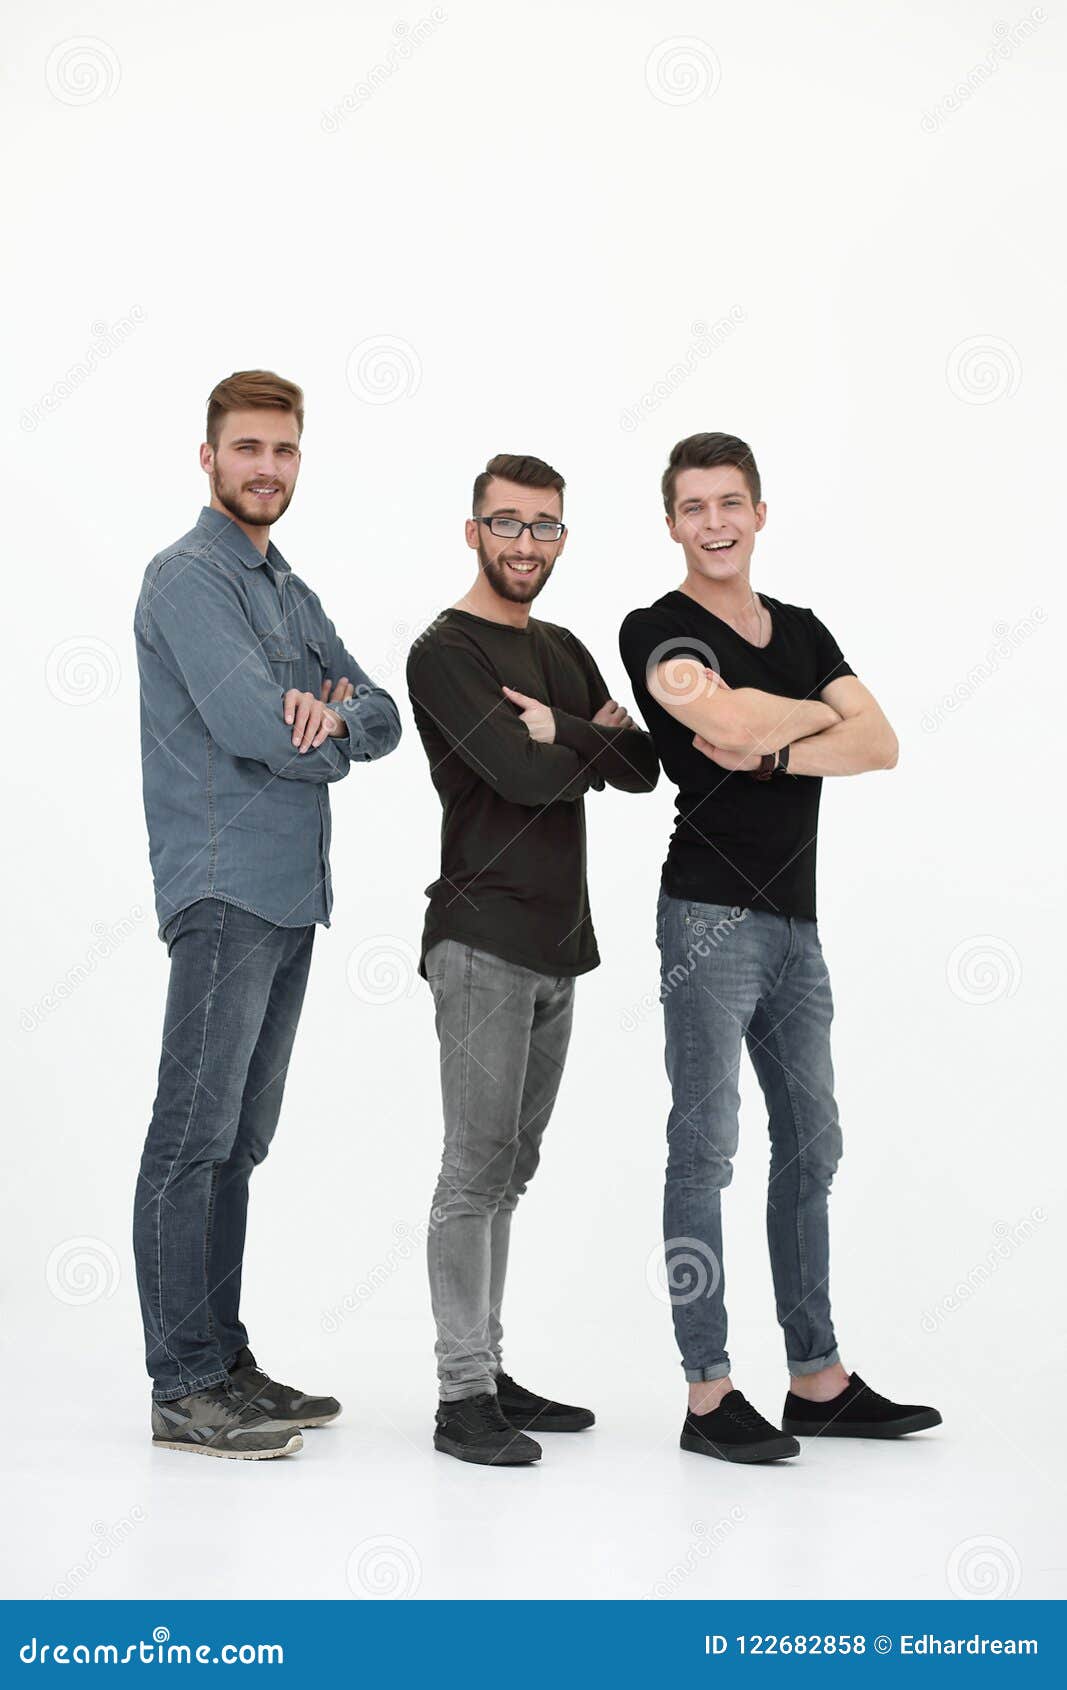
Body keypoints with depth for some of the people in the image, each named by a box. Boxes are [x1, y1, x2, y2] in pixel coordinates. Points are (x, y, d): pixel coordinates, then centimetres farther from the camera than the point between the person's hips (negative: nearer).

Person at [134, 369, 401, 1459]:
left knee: (238, 1143, 12)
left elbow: (381, 719, 13)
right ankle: (184, 1389, -2)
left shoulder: (290, 591, 20)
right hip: (223, 890, -9)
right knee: (193, 1141, -6)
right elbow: (251, 726, -20)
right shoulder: (188, 576, -7)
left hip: (291, 896, 9)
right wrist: (334, 739, 0)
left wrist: (332, 714, -11)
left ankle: (224, 1362, 18)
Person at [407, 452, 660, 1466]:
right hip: (484, 942, -8)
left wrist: (564, 730, -9)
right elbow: (521, 773, -20)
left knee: (511, 1168, 12)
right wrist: (595, 739, -2)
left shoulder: (564, 652, 18)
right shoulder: (446, 653, -8)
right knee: (477, 1169, -6)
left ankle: (490, 1371, 21)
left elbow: (641, 767, 9)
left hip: (557, 941, 8)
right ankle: (462, 1397, 1)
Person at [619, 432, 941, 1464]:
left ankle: (818, 1380, 20)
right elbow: (726, 719, -24)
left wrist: (769, 753, -13)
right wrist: (815, 715, -4)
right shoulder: (658, 631, -4)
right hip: (711, 916, -7)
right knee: (705, 1147, -4)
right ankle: (709, 1395, 1)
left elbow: (880, 746, 1)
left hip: (795, 917, 7)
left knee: (810, 1147, 11)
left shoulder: (802, 631, 15)